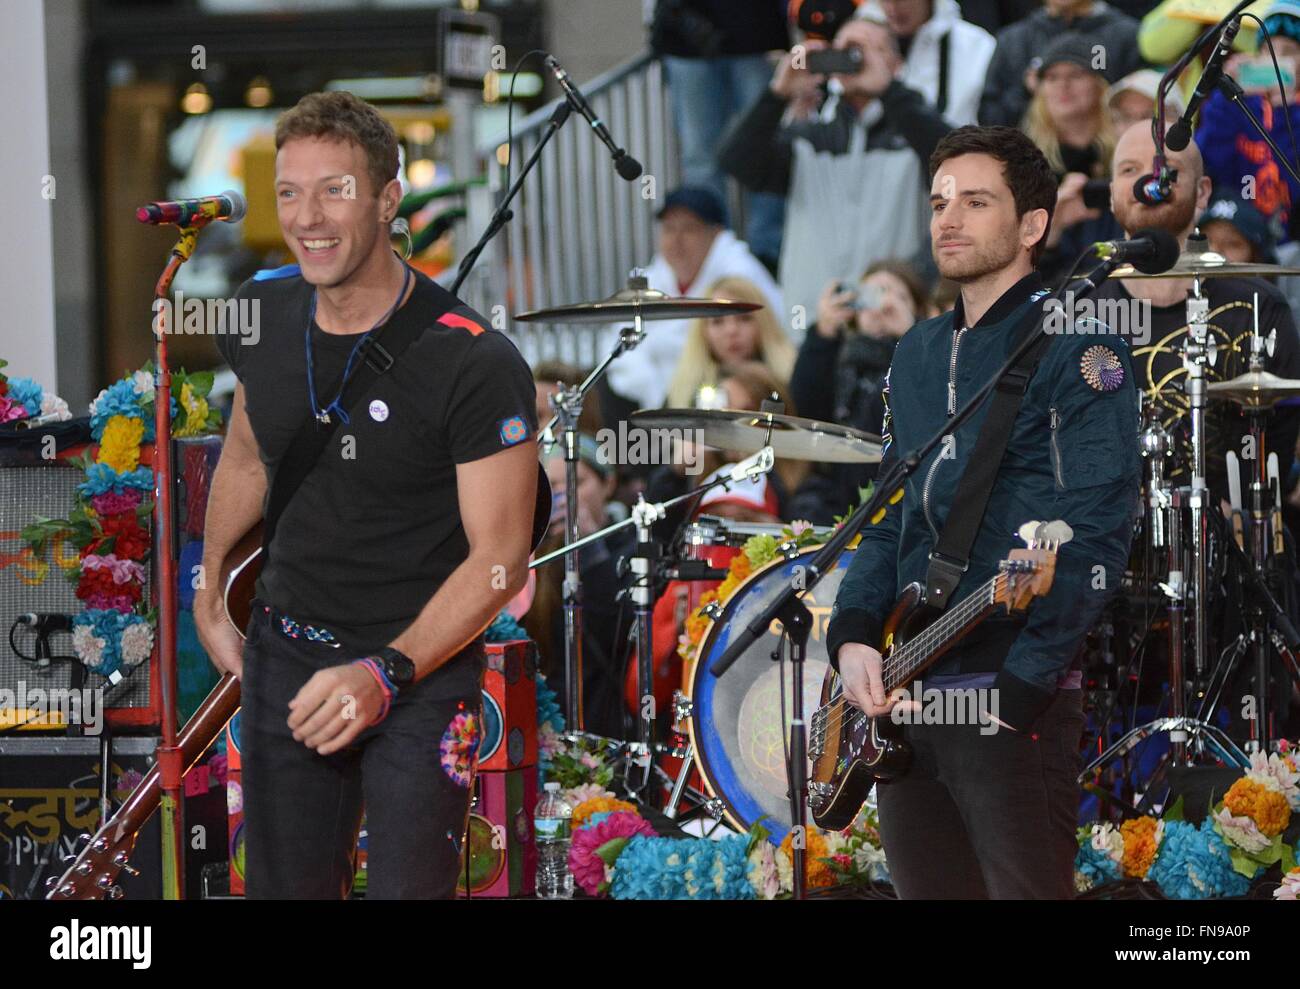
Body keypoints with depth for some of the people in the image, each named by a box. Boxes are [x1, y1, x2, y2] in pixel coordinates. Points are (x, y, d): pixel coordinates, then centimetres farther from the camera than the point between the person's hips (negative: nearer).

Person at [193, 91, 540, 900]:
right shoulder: (263, 314, -2)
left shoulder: (476, 364, -20)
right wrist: (210, 590, 16)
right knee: (283, 885, 12)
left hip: (423, 671, -5)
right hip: (288, 652, 5)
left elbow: (498, 559, -18)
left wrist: (386, 674, -27)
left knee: (408, 887, -2)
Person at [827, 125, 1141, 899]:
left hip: (1017, 699, -7)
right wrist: (853, 635, 2)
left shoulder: (1077, 348, -7)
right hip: (907, 702, 8)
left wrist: (1023, 684, -19)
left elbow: (1096, 536, -13)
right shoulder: (918, 355, 18)